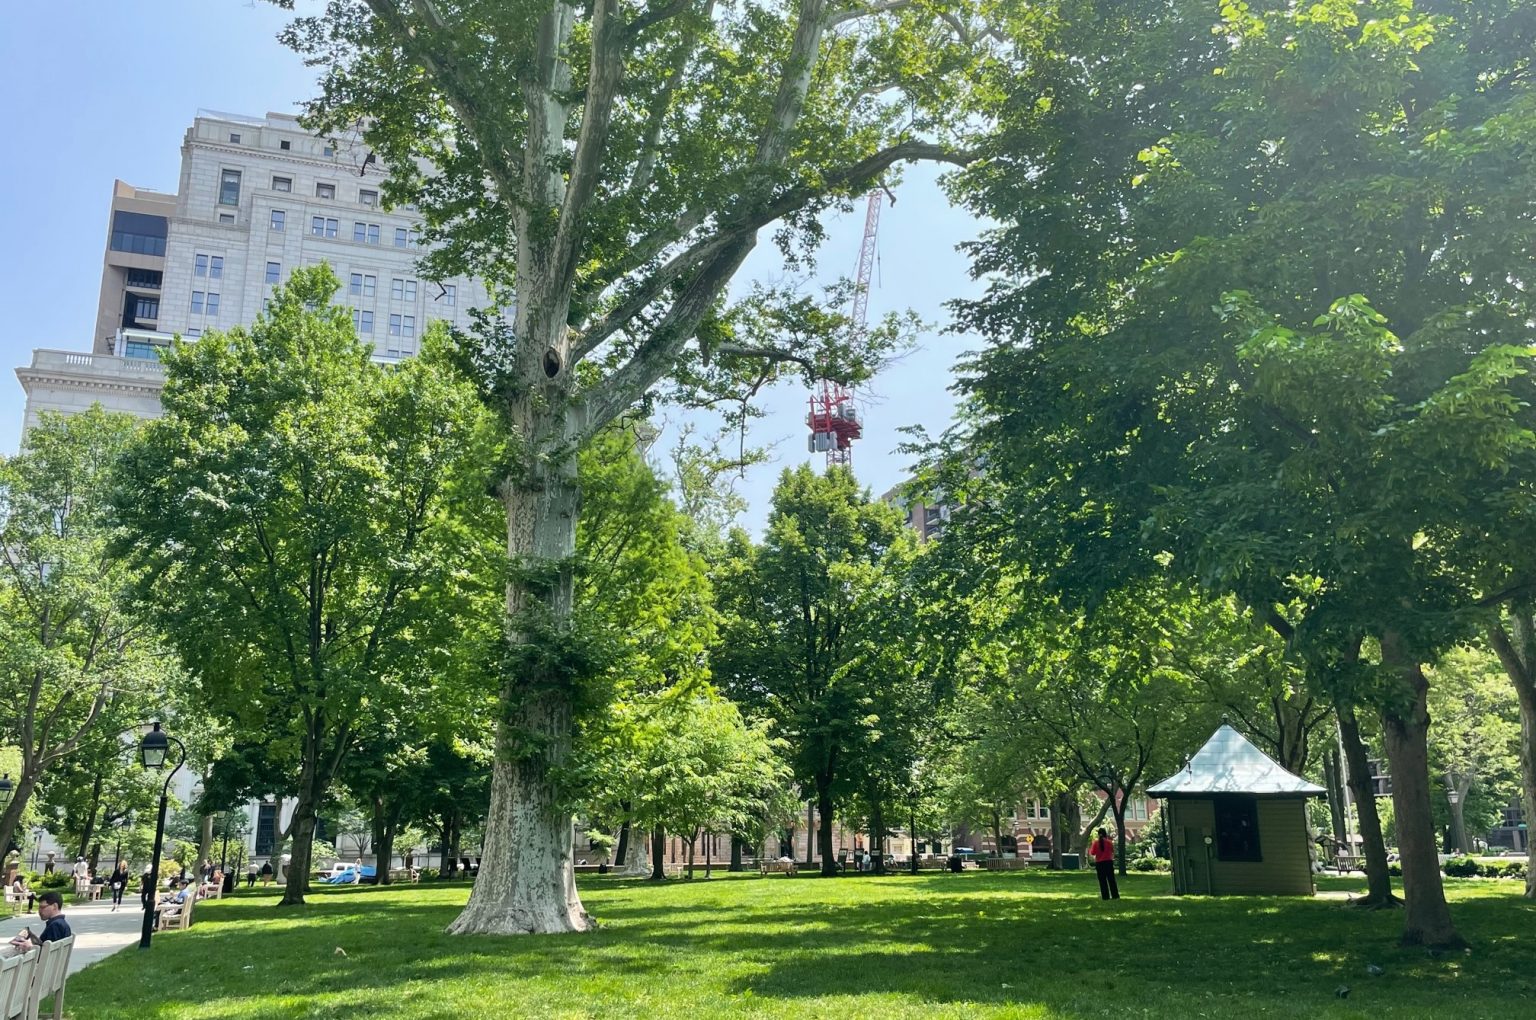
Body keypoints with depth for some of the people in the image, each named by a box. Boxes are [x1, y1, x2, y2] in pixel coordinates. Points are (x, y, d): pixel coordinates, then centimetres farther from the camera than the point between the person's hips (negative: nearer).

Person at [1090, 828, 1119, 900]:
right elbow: (1112, 851, 9)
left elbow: (1092, 853, -6)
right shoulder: (1109, 842, -5)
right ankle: (1115, 895, 9)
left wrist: (1090, 849, 15)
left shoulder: (1095, 843, -8)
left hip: (1099, 863, -1)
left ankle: (1105, 896, 2)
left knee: (1102, 880, 4)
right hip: (1108, 862, 1)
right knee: (1111, 879, 9)